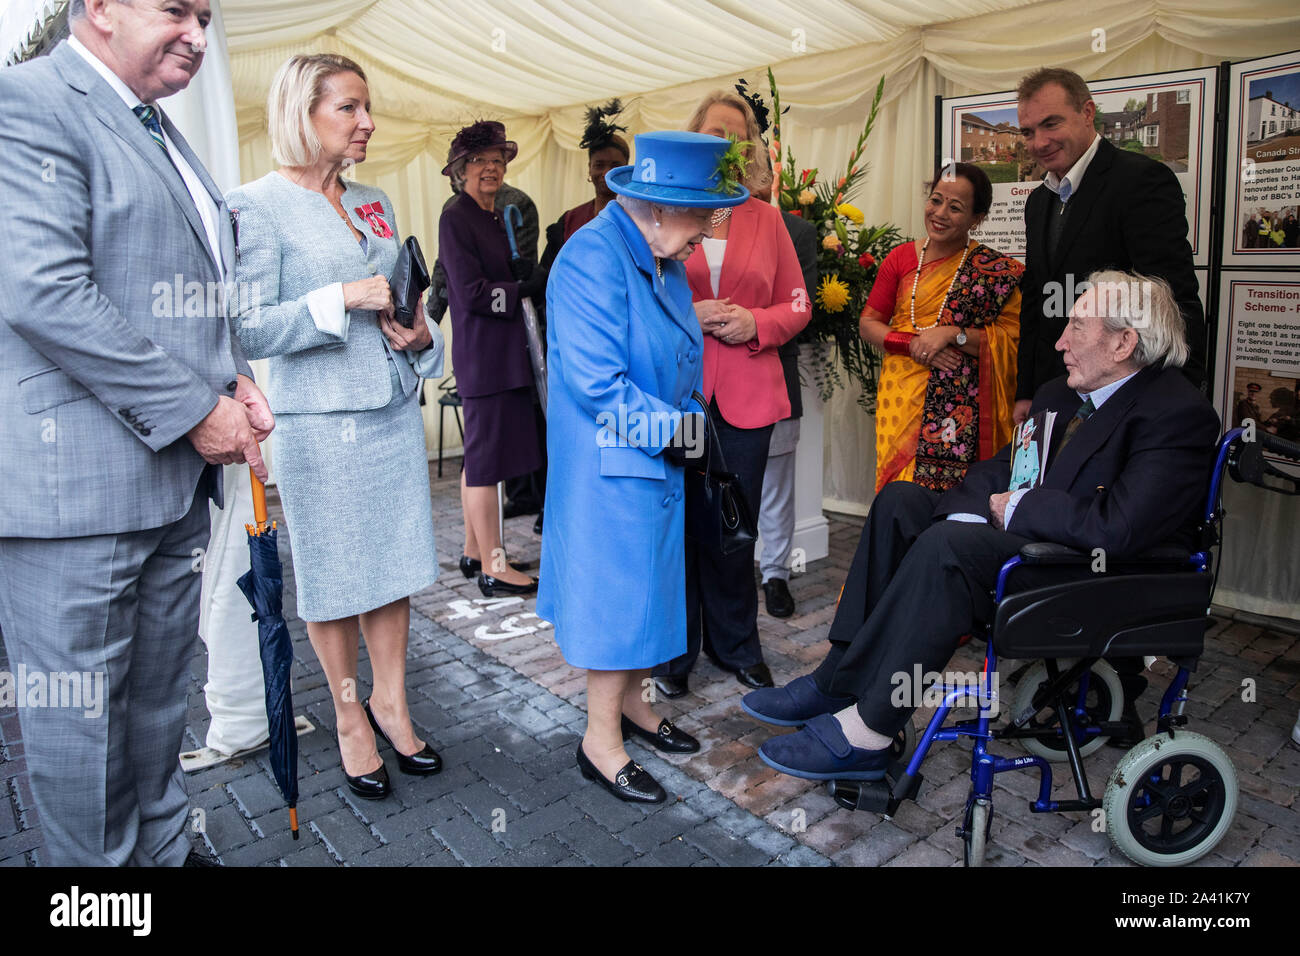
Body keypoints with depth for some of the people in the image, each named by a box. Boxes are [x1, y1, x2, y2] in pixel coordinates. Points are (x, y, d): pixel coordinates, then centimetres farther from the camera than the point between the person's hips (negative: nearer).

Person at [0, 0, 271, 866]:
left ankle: (164, 850, 34)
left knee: (159, 699, 18)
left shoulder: (164, 136, 20)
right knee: (81, 719, 5)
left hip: (176, 475, 9)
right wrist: (193, 411, -17)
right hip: (74, 483, -9)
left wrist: (236, 378, 7)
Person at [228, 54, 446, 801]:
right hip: (319, 423, -5)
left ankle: (392, 703, 27)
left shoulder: (374, 205, 12)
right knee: (333, 578, 7)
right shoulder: (258, 206, -7)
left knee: (396, 567, 10)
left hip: (394, 413, 6)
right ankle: (350, 715, 25)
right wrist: (343, 298, -18)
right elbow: (250, 330, -13)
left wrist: (420, 334, 0)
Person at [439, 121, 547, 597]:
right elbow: (472, 293, -17)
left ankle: (474, 552, 24)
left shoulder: (496, 217, 18)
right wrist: (527, 287, -10)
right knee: (487, 460, -5)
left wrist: (530, 277, 1)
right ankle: (493, 568, 1)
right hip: (483, 355, -9)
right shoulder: (455, 219, -9)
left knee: (479, 458, 14)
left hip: (504, 353, 9)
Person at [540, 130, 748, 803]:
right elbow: (596, 382, -26)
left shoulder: (663, 257, 9)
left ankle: (631, 701, 35)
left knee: (648, 577, 17)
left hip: (659, 456, 9)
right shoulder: (594, 258, -20)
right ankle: (601, 740, 15)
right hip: (612, 463, -9)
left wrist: (685, 424, 3)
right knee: (615, 583, 0)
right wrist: (670, 429, -15)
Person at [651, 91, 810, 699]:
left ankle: (737, 647, 26)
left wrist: (756, 323, -8)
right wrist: (686, 315, -12)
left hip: (747, 395, 2)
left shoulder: (767, 220, 12)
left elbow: (797, 305, 11)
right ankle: (674, 651, 20)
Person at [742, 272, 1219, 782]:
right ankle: (837, 678, -4)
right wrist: (975, 514, -11)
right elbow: (995, 472, 11)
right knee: (900, 501, 0)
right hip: (1035, 539, 9)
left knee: (948, 545, -30)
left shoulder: (1179, 414, -15)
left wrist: (1016, 507, -15)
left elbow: (1117, 526, -28)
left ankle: (866, 731, -21)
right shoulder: (1059, 395, 11)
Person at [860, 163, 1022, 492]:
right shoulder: (901, 257, 9)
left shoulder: (998, 271, 1)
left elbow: (1013, 339, -4)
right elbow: (868, 322, 9)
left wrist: (953, 334, -15)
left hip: (962, 407, -2)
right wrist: (913, 344, -7)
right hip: (902, 401, 2)